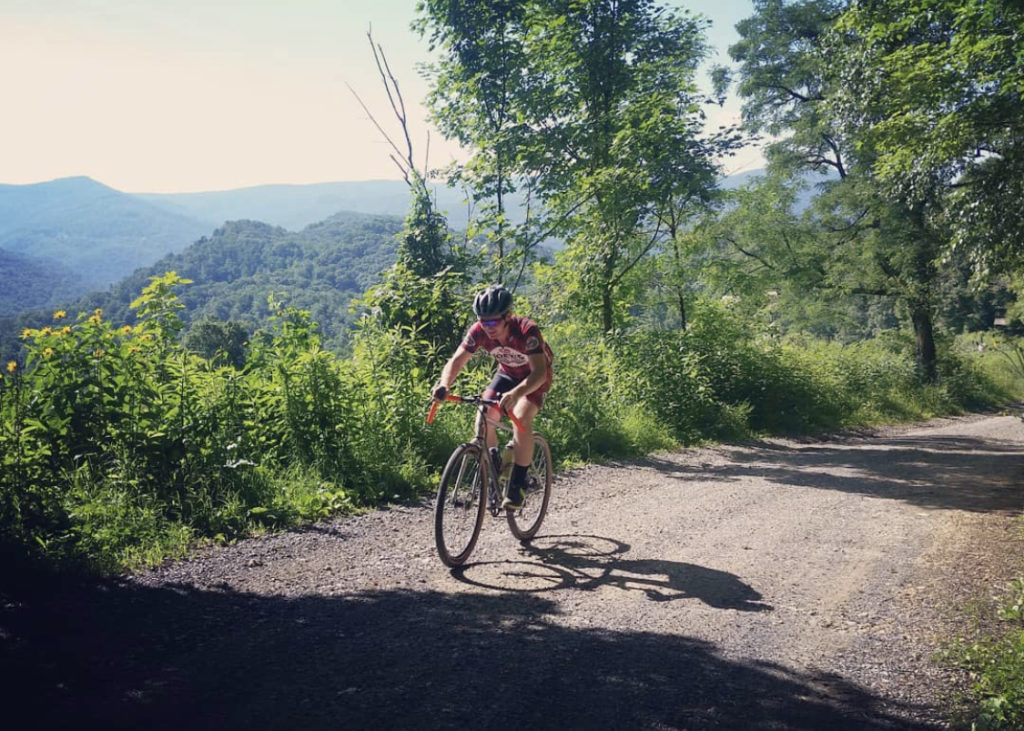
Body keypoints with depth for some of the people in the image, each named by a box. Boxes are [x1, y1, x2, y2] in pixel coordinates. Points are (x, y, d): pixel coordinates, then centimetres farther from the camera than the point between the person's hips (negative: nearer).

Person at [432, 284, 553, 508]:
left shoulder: (527, 331, -37)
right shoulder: (479, 331, -24)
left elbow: (539, 372, -45)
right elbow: (457, 360, -24)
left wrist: (515, 393, -63)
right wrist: (444, 385, -45)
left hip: (535, 377, -4)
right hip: (507, 373, 5)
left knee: (521, 418, -28)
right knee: (484, 417, -17)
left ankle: (518, 485, -17)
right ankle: (493, 466, 8)